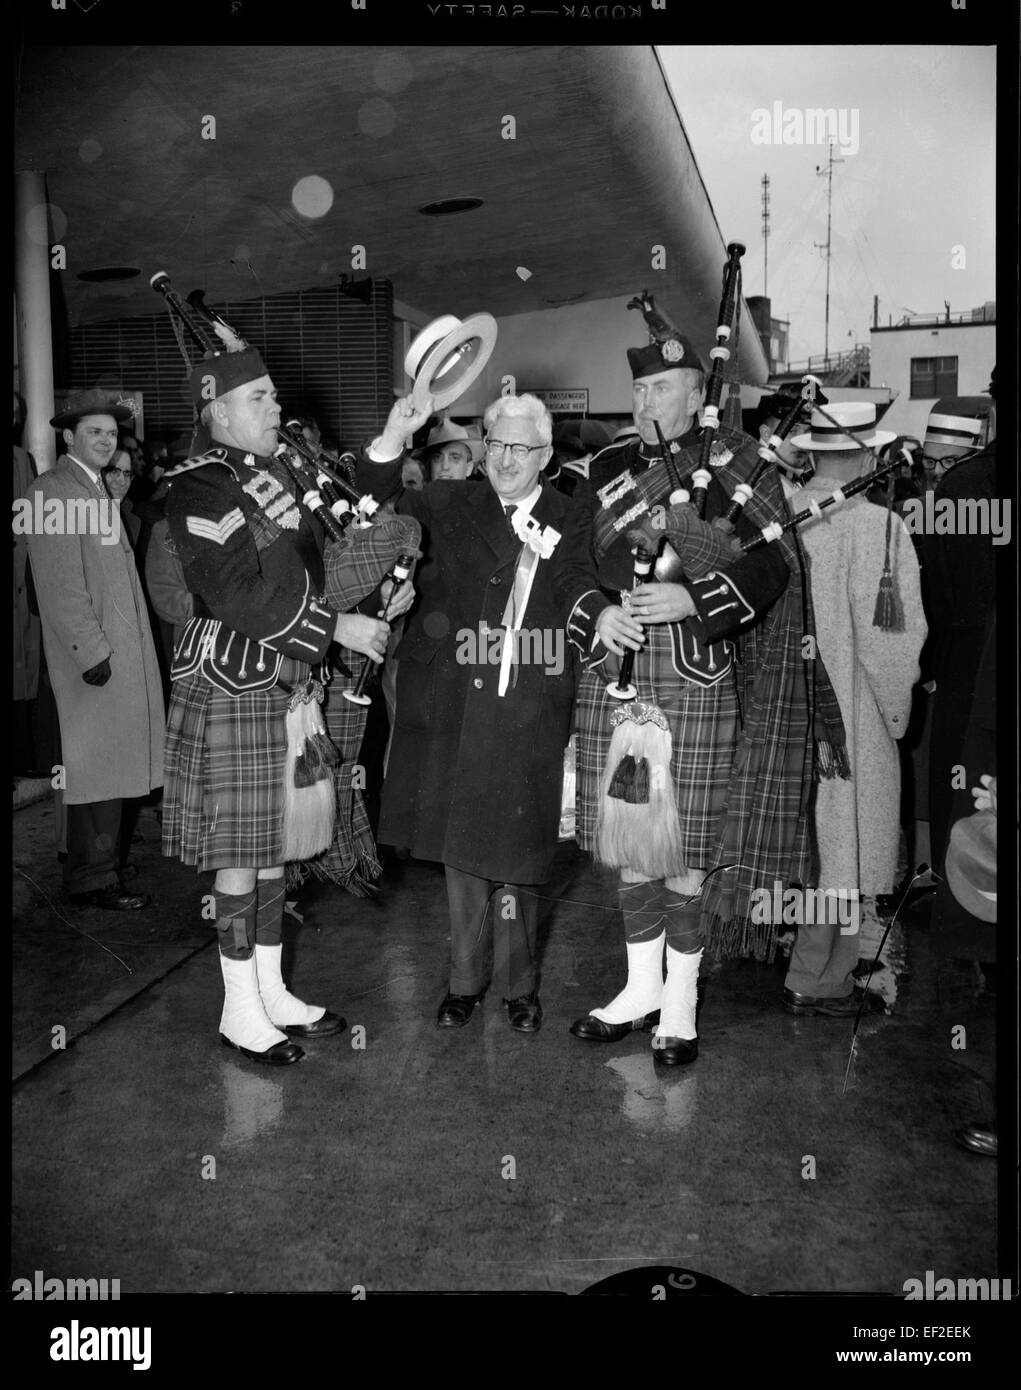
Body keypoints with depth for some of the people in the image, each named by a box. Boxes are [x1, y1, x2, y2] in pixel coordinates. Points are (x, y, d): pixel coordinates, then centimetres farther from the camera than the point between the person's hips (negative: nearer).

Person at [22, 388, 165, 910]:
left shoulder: (95, 489, 18)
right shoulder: (53, 491, -11)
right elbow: (60, 584, -17)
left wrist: (123, 646, 13)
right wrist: (92, 651, -20)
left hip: (124, 651, 9)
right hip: (93, 654, -9)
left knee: (111, 764, 15)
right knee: (98, 766, -3)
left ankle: (102, 857, 27)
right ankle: (92, 880, 8)